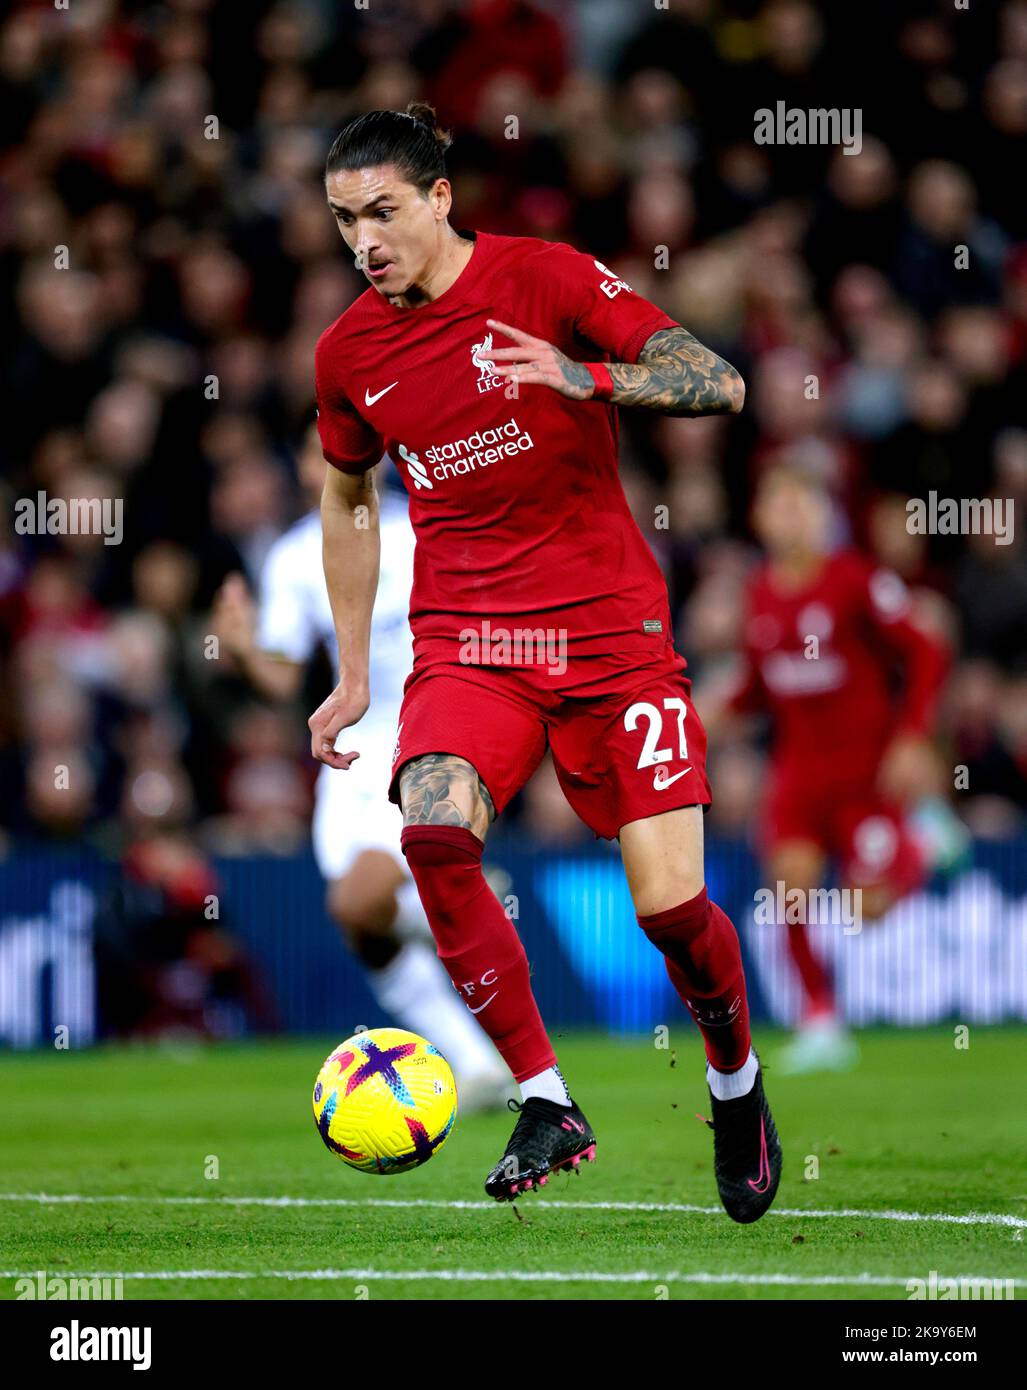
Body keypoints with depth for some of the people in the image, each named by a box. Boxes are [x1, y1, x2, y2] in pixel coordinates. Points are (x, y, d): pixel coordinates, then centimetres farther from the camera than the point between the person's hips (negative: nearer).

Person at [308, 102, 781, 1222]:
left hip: (608, 625, -3)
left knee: (669, 906, -9)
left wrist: (587, 377, -29)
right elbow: (347, 501, 24)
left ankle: (736, 1080, 24)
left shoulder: (546, 279, -6)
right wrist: (352, 674, 21)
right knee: (432, 831, -28)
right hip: (464, 637, 3)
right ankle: (547, 1107, -17)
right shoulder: (349, 352, 6)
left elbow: (720, 385, -12)